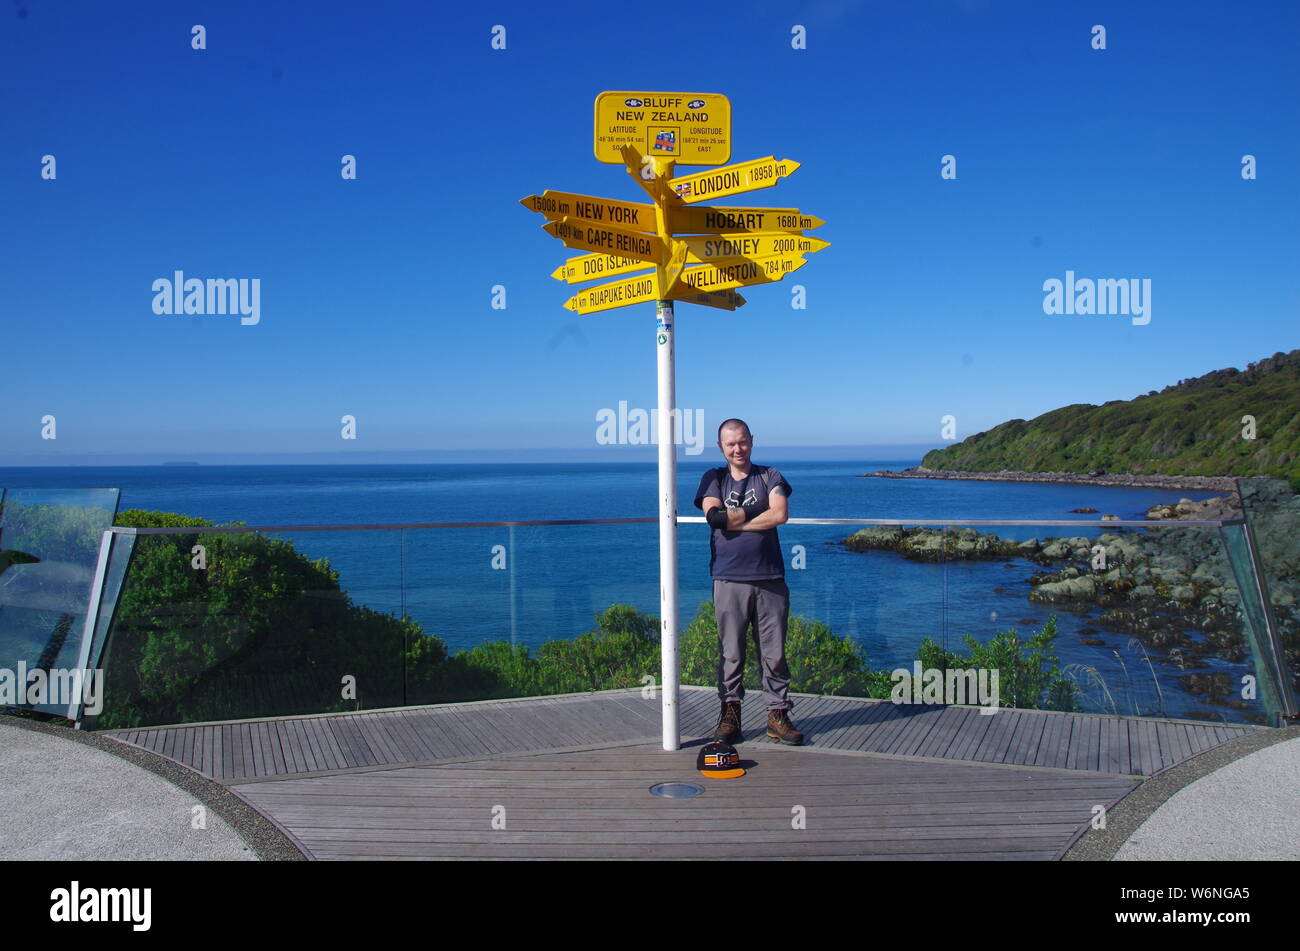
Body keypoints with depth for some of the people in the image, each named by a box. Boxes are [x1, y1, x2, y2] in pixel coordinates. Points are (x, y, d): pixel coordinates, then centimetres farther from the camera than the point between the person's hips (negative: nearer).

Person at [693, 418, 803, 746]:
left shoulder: (770, 476, 10)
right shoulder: (713, 479, 11)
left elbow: (781, 515, -8)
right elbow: (713, 515, -9)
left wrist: (733, 520, -7)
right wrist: (758, 511, -6)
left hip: (770, 579, 0)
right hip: (729, 580, 0)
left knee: (774, 652, 3)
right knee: (730, 652, 2)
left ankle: (778, 714, 11)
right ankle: (730, 713, 11)